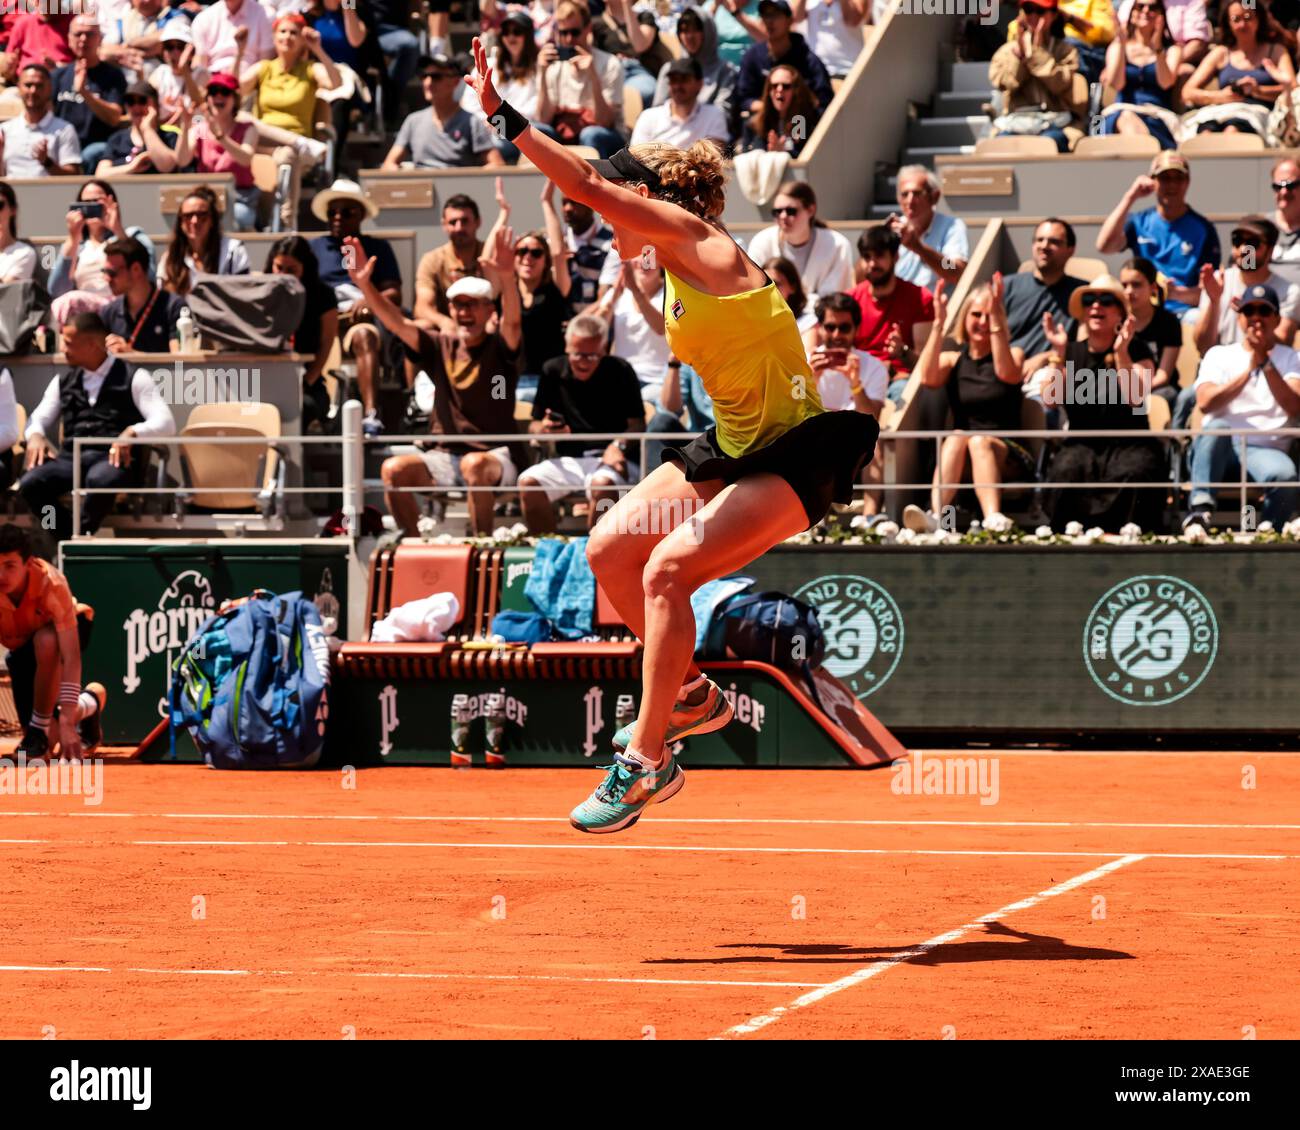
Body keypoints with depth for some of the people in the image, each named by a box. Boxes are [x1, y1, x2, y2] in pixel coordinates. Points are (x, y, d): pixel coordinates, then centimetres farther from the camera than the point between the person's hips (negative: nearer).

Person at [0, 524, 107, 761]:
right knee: (49, 740, -7)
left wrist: (67, 723, -49)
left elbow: (71, 658, -42)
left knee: (45, 641, -41)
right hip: (20, 647, 3)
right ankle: (90, 704, 26)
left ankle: (39, 728, -20)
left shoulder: (51, 584, -38)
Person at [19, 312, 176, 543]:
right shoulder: (63, 382, 22)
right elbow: (39, 419, 22)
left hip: (112, 458, -4)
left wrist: (132, 433, -25)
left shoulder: (134, 378, 6)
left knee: (99, 480, -42)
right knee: (30, 484, -29)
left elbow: (166, 423, -4)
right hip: (72, 457, 4)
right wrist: (35, 435, -4)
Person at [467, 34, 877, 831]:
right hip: (733, 447, 10)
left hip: (797, 453, -10)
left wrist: (504, 115, -17)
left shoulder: (691, 236, -12)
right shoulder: (674, 276, 13)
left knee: (666, 569, -22)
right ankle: (691, 698, 23)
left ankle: (647, 760, -17)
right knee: (609, 549, 8)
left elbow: (589, 185, -20)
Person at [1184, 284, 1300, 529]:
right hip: (1219, 447, 0)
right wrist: (1248, 371, -7)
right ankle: (1200, 508, -48)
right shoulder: (1219, 355, 17)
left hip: (1265, 451, 0)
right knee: (1218, 428, -36)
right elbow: (1205, 403, -2)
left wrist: (1266, 365, -10)